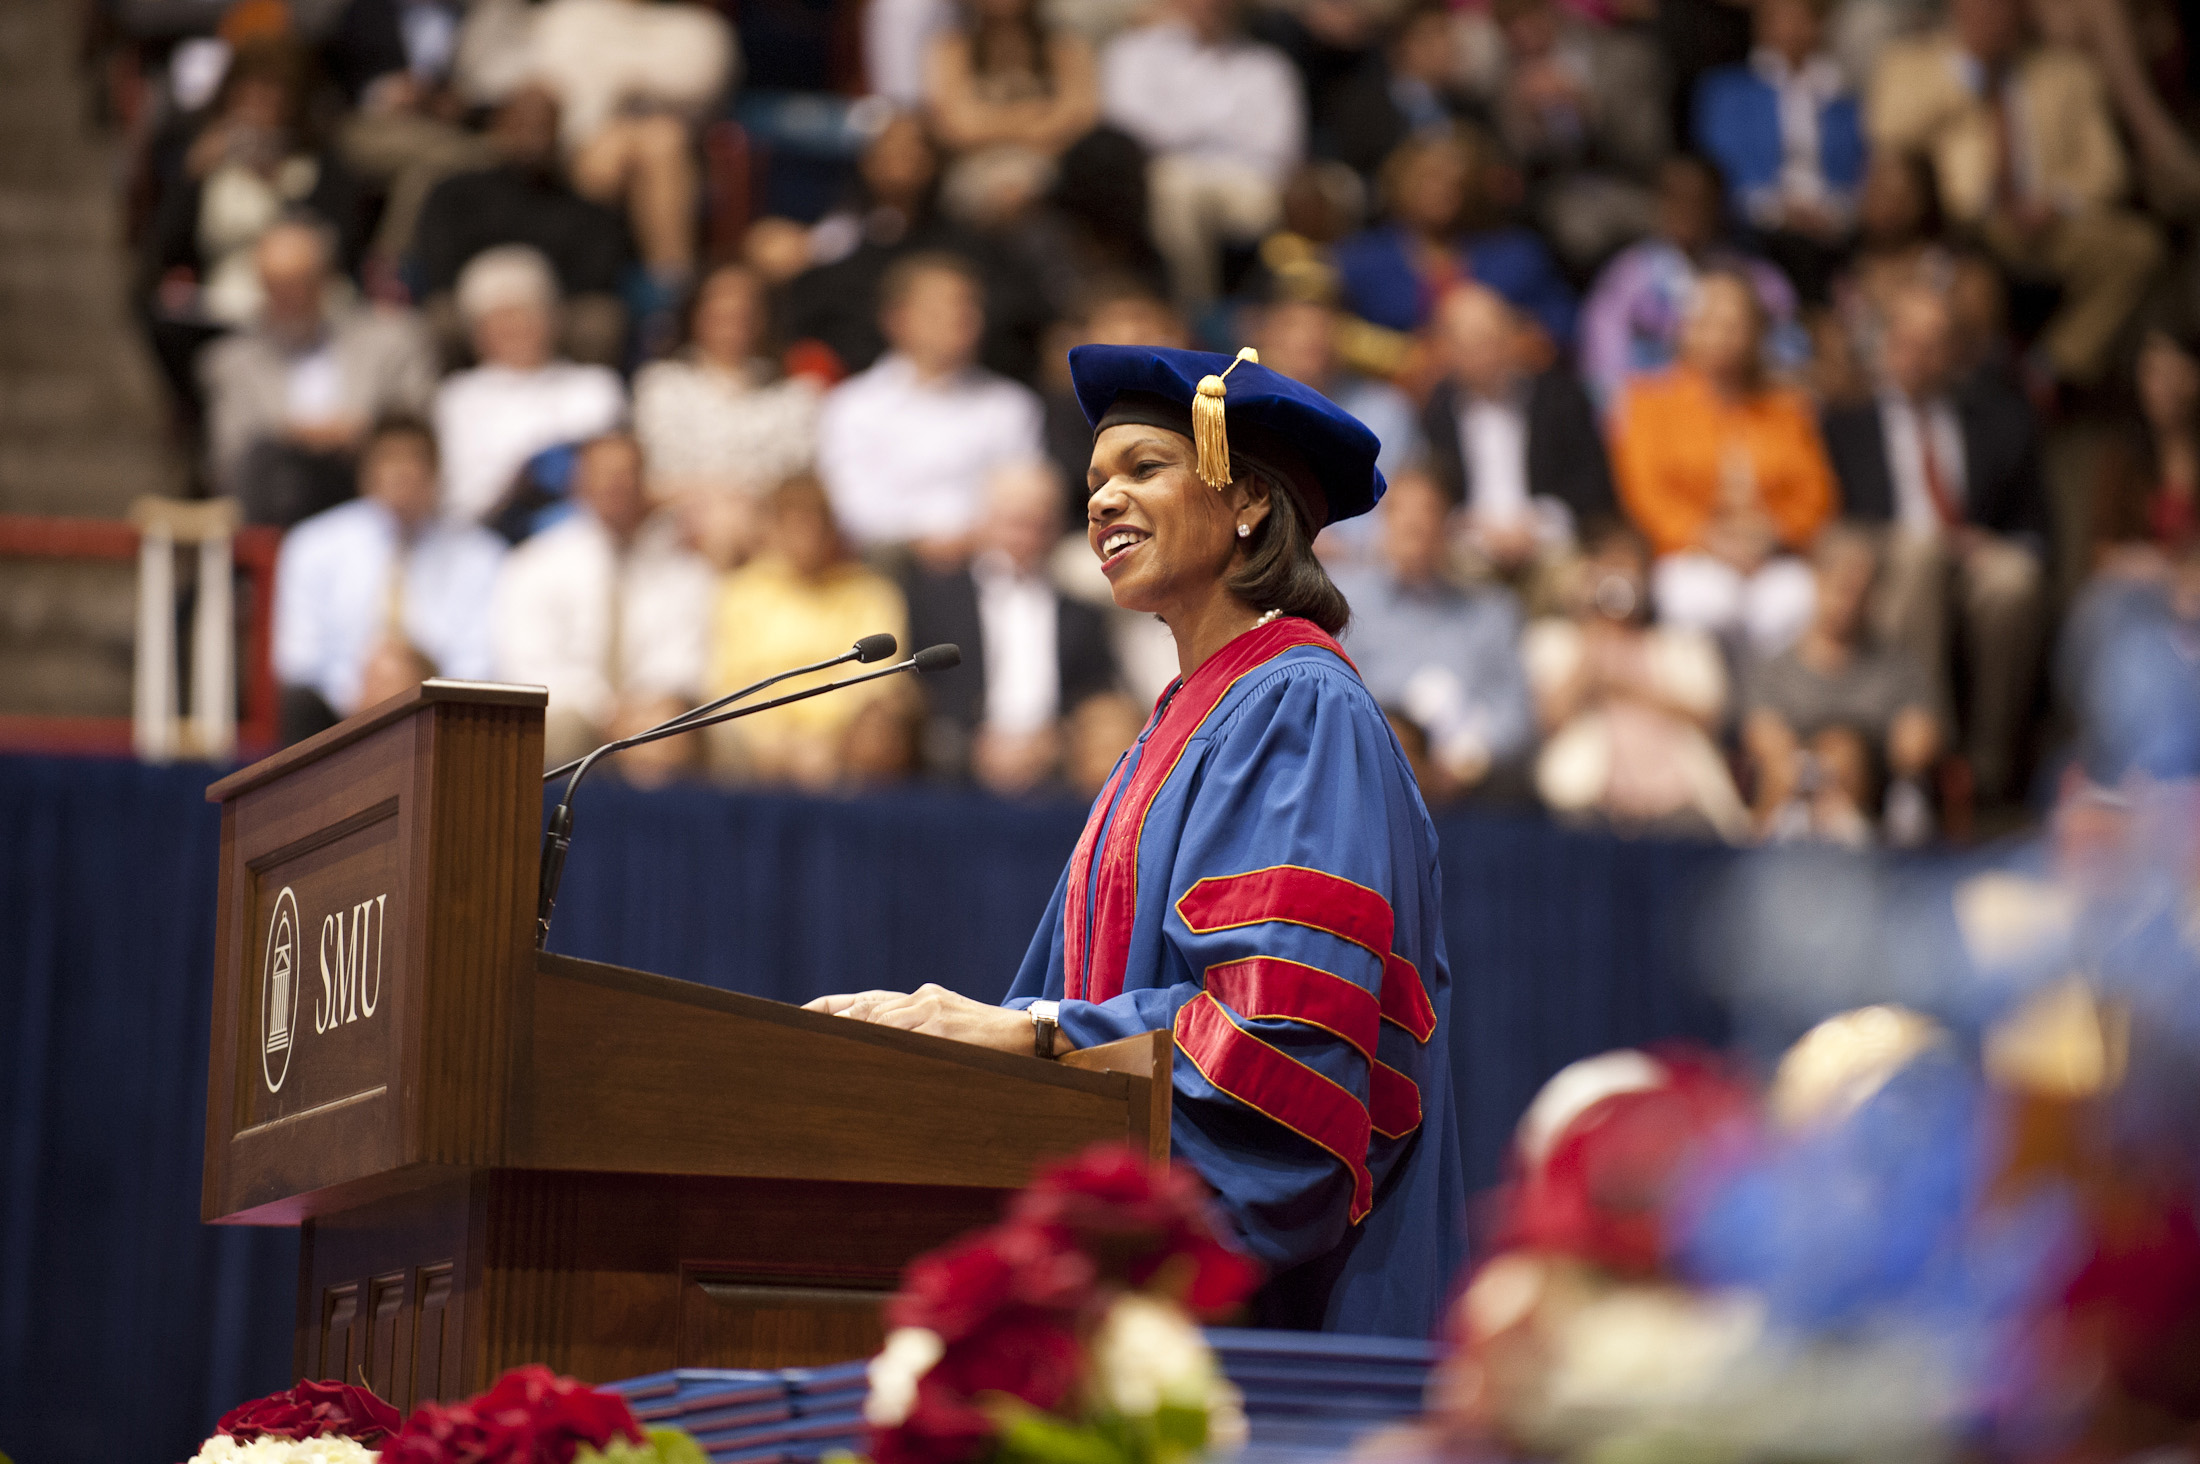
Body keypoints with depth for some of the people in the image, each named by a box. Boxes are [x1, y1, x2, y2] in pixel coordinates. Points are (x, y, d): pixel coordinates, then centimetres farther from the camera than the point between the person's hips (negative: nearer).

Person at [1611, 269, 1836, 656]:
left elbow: (1815, 494, 12)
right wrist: (1705, 537, -13)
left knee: (1791, 606, -35)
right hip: (1689, 558, -2)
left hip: (1772, 559, 2)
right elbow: (1645, 492, 2)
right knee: (1704, 602, -38)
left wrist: (1773, 533, -9)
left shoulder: (1787, 409, 18)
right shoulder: (1649, 401, 11)